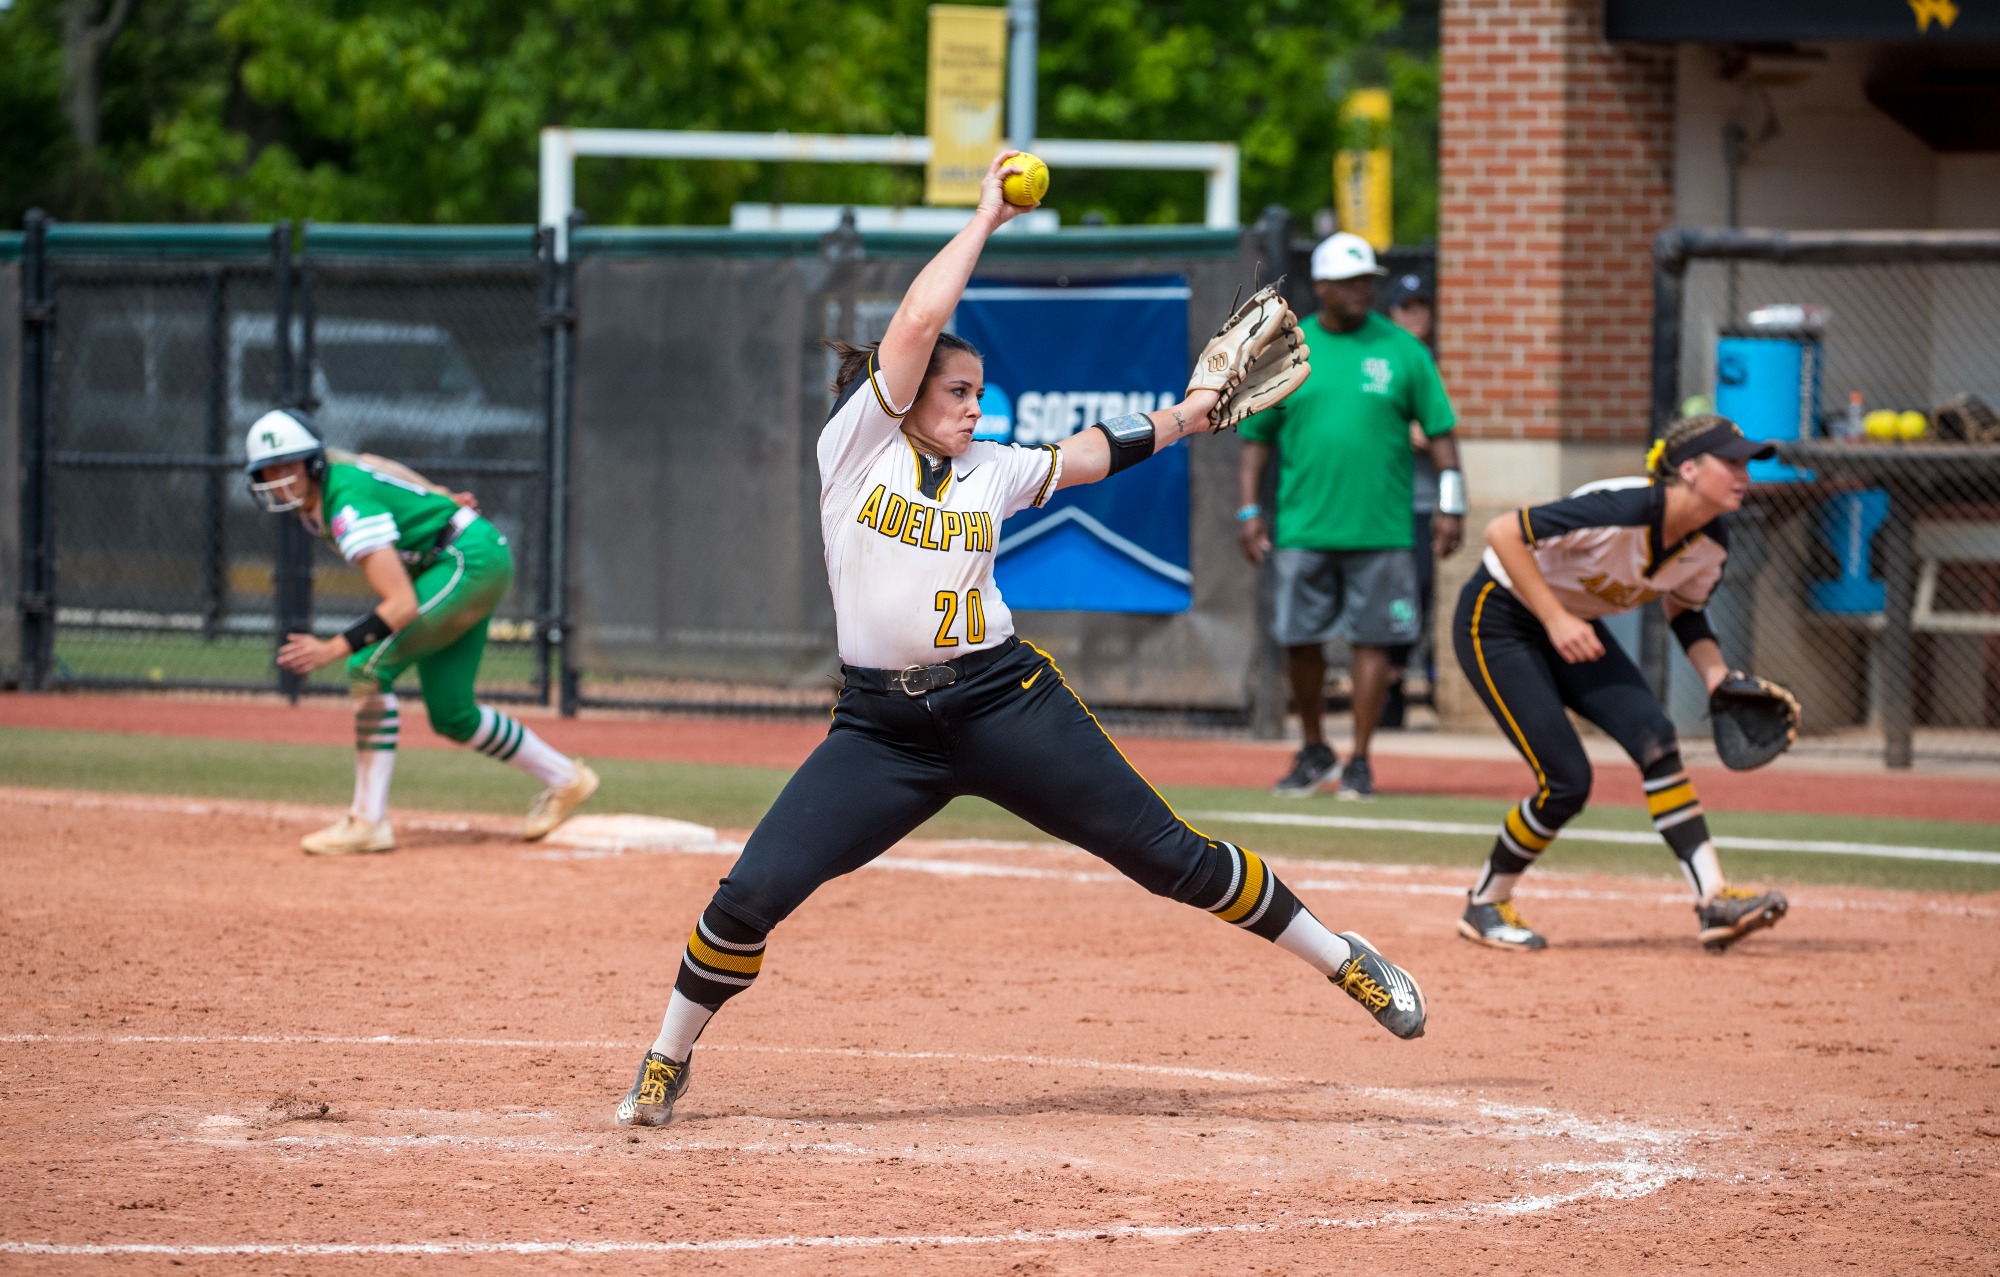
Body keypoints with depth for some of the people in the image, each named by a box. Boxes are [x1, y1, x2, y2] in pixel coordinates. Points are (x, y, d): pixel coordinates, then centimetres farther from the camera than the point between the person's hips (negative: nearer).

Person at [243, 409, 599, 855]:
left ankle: (368, 822, -22)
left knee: (369, 667, -22)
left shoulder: (348, 504, -30)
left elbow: (403, 604, -36)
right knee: (450, 715, 13)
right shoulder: (311, 499, -2)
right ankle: (564, 780, 32)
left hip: (473, 559, -10)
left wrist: (332, 650, -44)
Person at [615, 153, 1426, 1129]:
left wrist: (1187, 416, 26)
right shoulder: (858, 443, 1)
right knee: (753, 894, -13)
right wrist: (984, 220, 0)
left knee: (1168, 855, 1)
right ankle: (667, 1063, 9)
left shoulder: (992, 471, 11)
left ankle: (1338, 957, 16)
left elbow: (1091, 454, 28)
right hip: (882, 724, -2)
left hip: (1005, 705, 2)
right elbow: (918, 321, -7)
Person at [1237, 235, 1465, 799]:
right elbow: (1255, 437, 7)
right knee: (1299, 640, 3)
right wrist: (1249, 509, -1)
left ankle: (1359, 761, 9)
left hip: (1381, 526, -1)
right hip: (1302, 527, 1)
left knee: (1372, 639, 0)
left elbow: (1439, 429, 5)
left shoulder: (1401, 350, 4)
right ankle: (1315, 752, 21)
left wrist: (1450, 503, -4)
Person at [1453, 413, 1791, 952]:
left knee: (1653, 736, -13)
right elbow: (1503, 532, -31)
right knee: (1566, 781, -13)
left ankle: (1714, 900, -15)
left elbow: (1684, 610, 10)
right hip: (1497, 620, -7)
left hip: (1573, 626, 7)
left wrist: (1719, 681, -8)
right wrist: (1556, 620, -33)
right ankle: (1484, 906, 9)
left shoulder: (1710, 544, -9)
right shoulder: (1624, 510, -33)